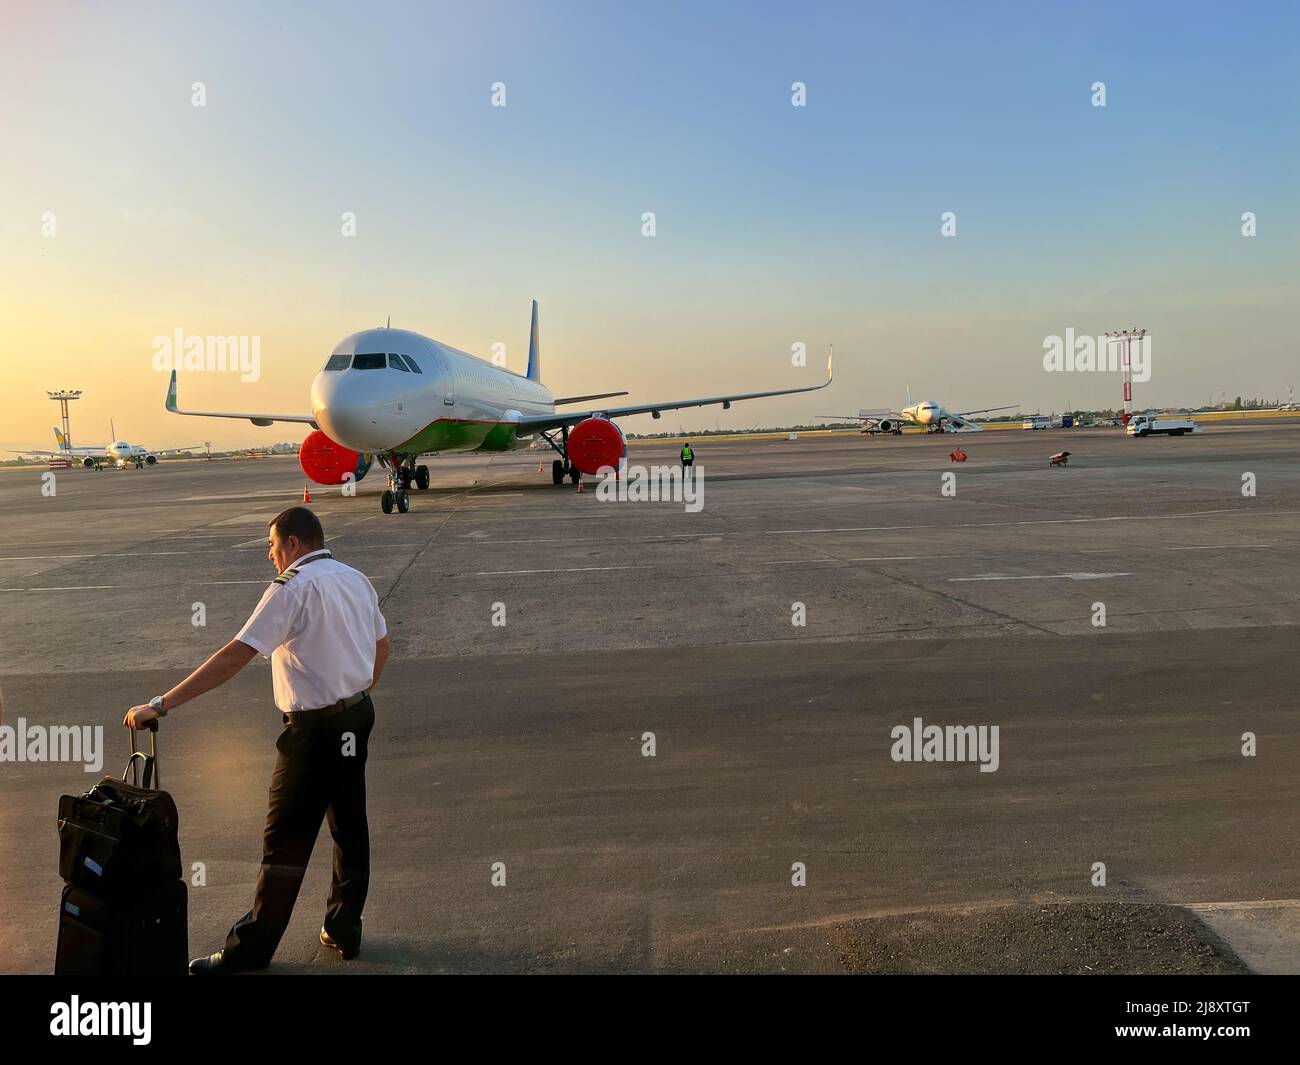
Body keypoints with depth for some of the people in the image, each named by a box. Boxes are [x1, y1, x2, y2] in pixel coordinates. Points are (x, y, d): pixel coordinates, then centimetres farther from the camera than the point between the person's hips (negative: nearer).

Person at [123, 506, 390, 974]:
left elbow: (235, 656, -23)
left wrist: (161, 704, -21)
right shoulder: (355, 579, 8)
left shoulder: (292, 588, -16)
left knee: (286, 839, 2)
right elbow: (381, 646, 17)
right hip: (358, 715, 8)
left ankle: (251, 948, 14)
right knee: (350, 825, 15)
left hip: (316, 728, -8)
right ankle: (344, 930, 27)